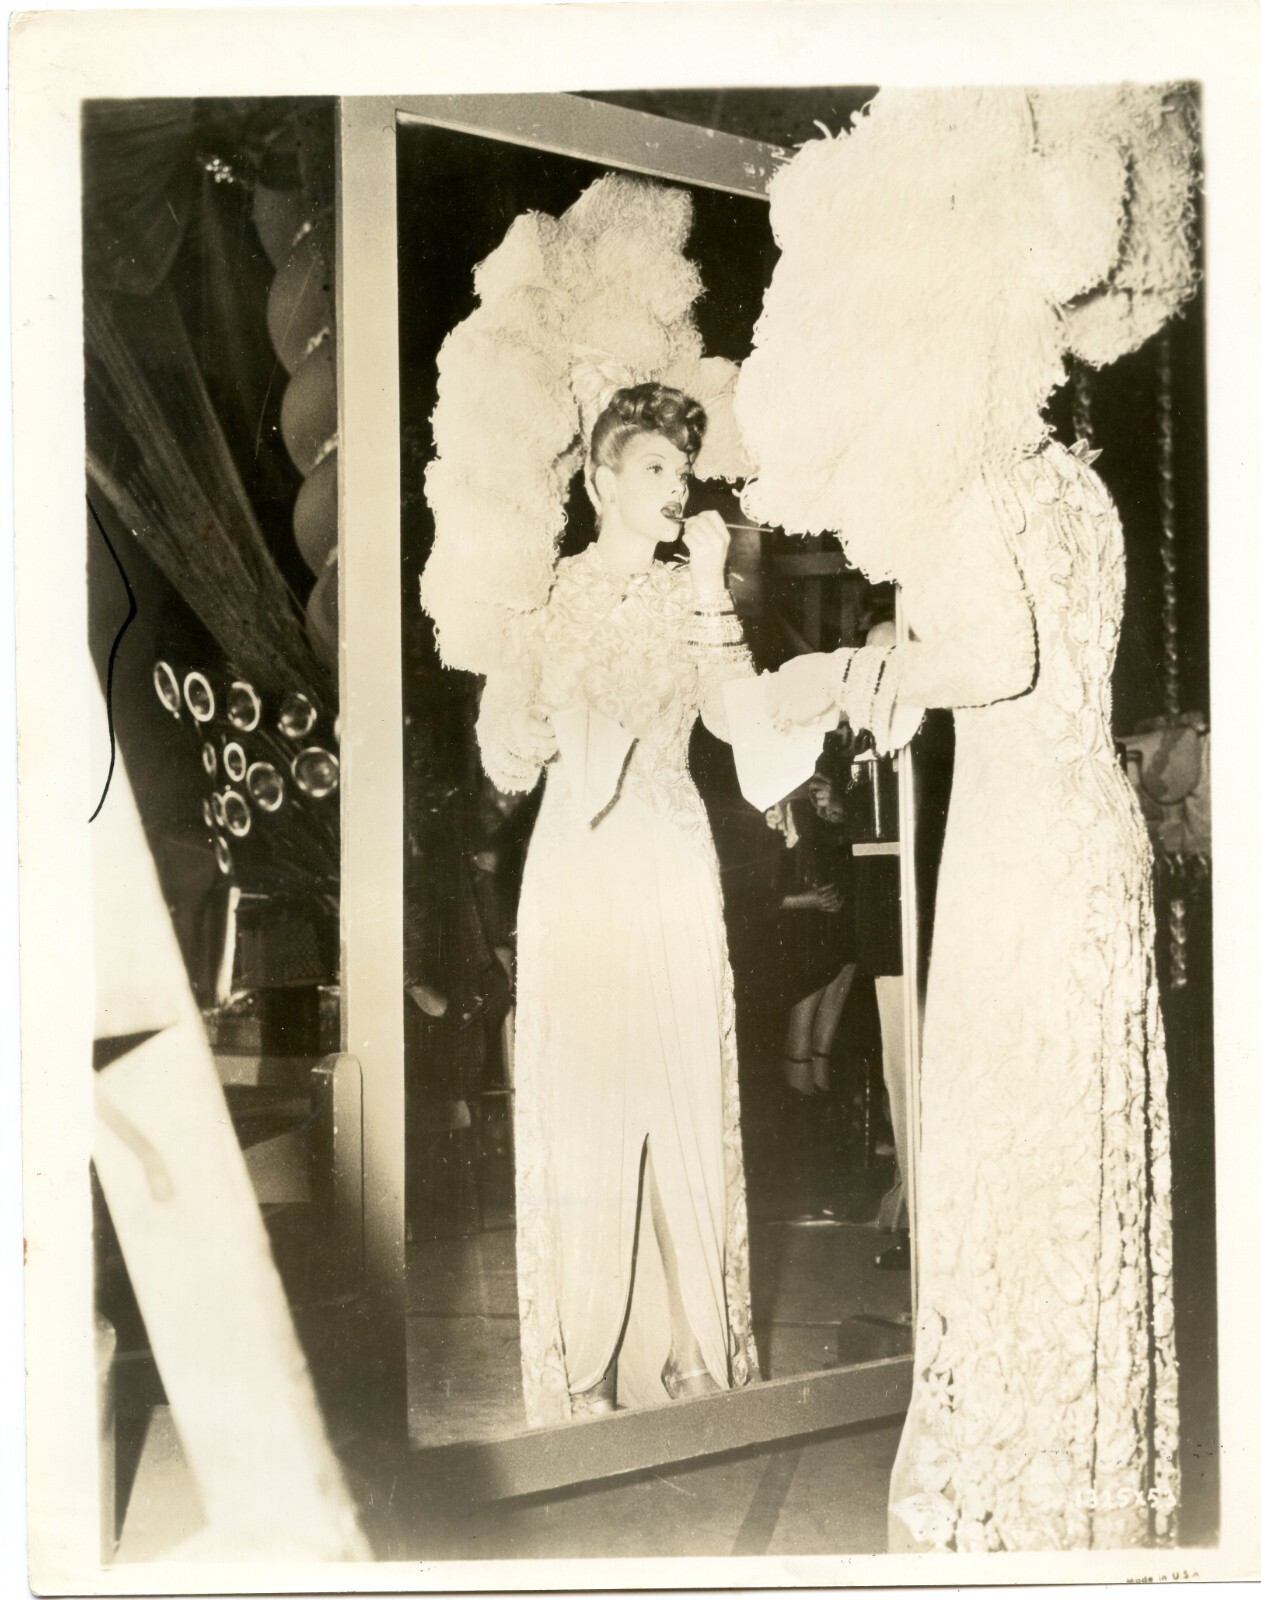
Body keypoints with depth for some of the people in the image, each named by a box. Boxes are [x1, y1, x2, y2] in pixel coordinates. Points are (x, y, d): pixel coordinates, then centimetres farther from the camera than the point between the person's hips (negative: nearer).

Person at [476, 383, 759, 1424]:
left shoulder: (694, 596, 10)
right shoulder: (547, 595, 7)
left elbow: (739, 716, -7)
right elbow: (502, 752, 5)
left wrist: (711, 589, -10)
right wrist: (555, 735, -15)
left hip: (672, 865, 1)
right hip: (575, 861, -1)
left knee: (683, 1086, 1)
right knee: (579, 1099, 0)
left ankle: (691, 1338, 14)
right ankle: (588, 1353, 10)